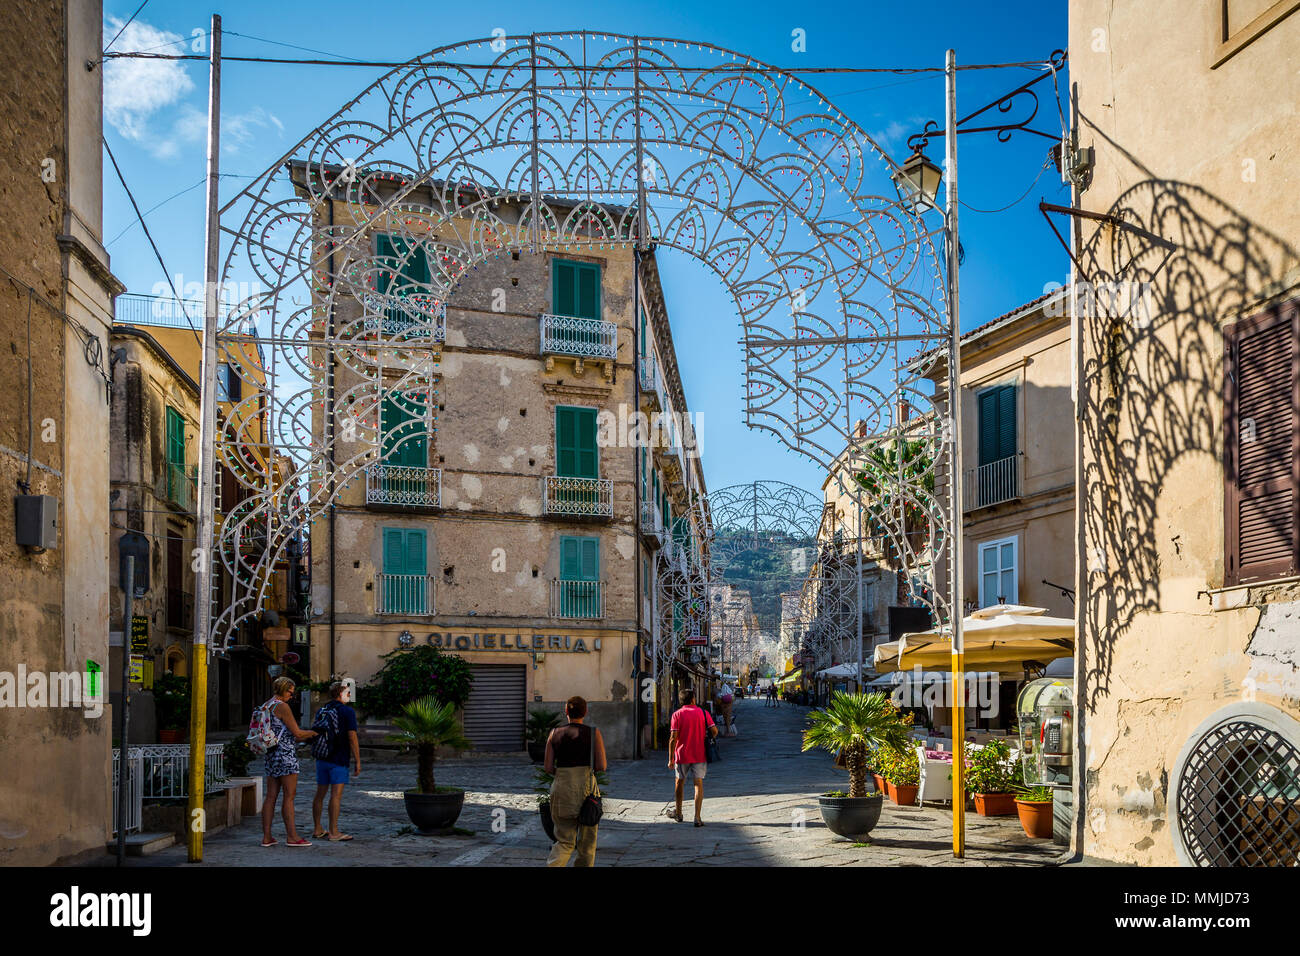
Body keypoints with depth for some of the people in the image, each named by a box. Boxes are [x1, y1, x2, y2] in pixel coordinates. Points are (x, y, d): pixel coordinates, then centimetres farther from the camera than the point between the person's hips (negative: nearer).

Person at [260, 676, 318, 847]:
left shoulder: (265, 707, 15)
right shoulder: (282, 706, -13)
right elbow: (296, 732, -13)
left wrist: (306, 737, 21)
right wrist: (311, 732, 6)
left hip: (271, 754, 9)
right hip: (286, 755, -9)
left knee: (271, 796, 8)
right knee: (289, 796, -4)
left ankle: (266, 837, 8)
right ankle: (292, 836, -2)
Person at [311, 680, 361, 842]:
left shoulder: (321, 711, 10)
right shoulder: (348, 712, -9)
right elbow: (352, 738, -13)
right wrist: (357, 761, -9)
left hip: (322, 758, 7)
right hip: (339, 759, -7)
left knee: (320, 794, 12)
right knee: (336, 795, -7)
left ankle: (317, 830, 18)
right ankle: (334, 833, -8)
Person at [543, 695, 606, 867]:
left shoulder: (555, 733, 3)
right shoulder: (593, 733, -4)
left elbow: (547, 767, 2)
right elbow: (602, 766, -8)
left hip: (561, 788, 2)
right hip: (586, 788, -2)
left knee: (565, 841, 9)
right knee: (587, 841, 14)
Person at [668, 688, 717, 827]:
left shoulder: (677, 715, -6)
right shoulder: (703, 713, -1)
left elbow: (673, 738, -10)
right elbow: (714, 731, -6)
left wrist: (671, 759, -7)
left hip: (682, 755, 0)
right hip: (699, 755, 0)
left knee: (680, 782, 18)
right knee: (698, 784, 1)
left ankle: (678, 813, 30)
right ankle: (697, 818, -9)